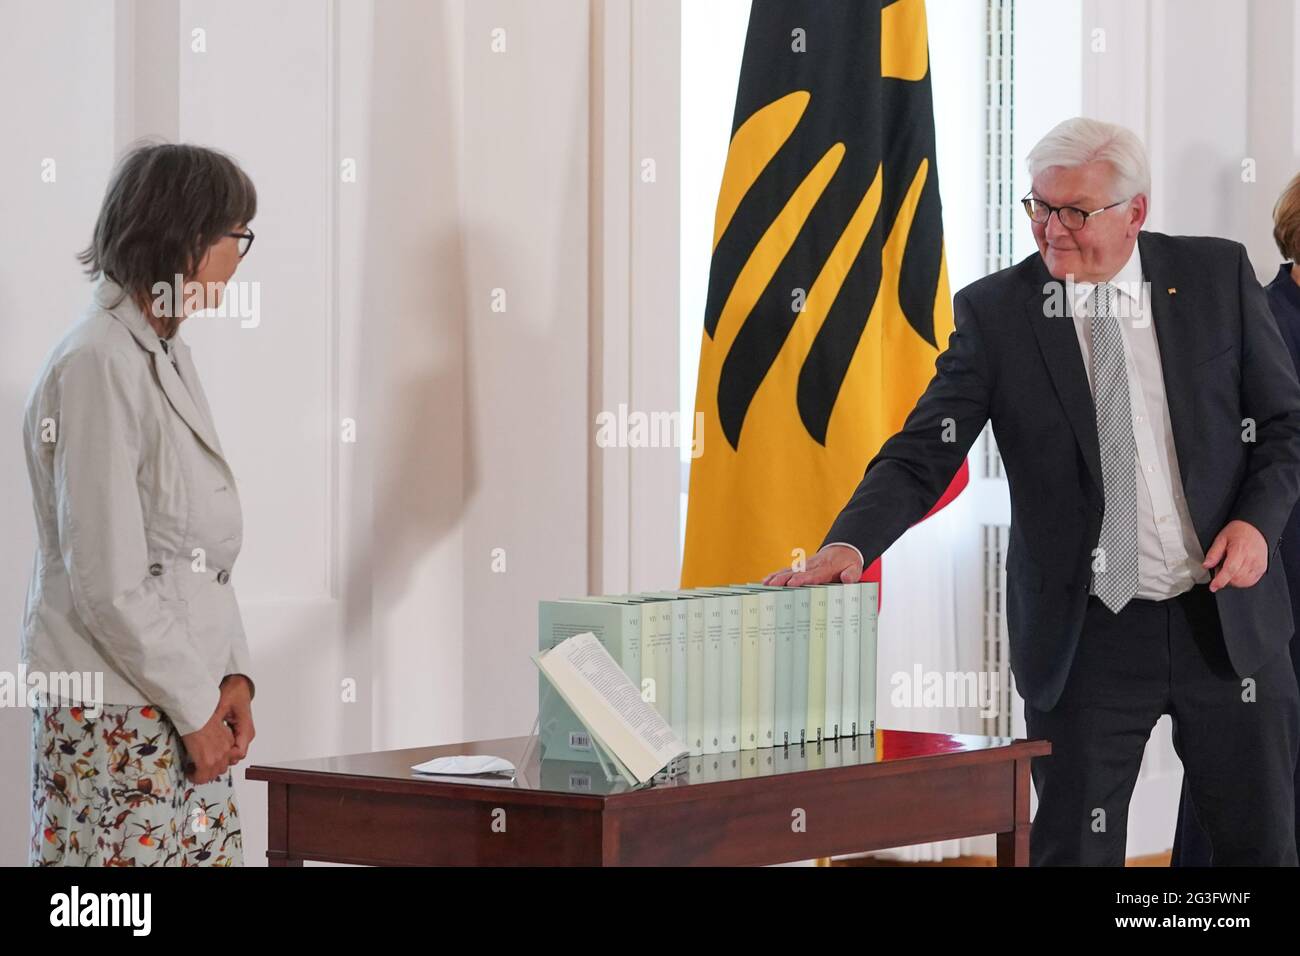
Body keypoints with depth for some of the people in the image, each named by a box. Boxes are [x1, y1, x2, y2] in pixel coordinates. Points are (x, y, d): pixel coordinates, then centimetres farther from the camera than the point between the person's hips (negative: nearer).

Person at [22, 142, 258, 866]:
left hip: (188, 707, 9)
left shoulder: (168, 357, 13)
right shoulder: (96, 365, -15)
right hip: (118, 723, -9)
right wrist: (195, 706, -12)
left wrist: (233, 675, 5)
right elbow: (109, 582, -18)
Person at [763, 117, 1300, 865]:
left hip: (1226, 615, 1)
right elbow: (923, 454, -9)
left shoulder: (1218, 276, -1)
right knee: (1074, 851, 2)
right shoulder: (995, 312, -5)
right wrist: (850, 544, -26)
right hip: (1086, 635, -1)